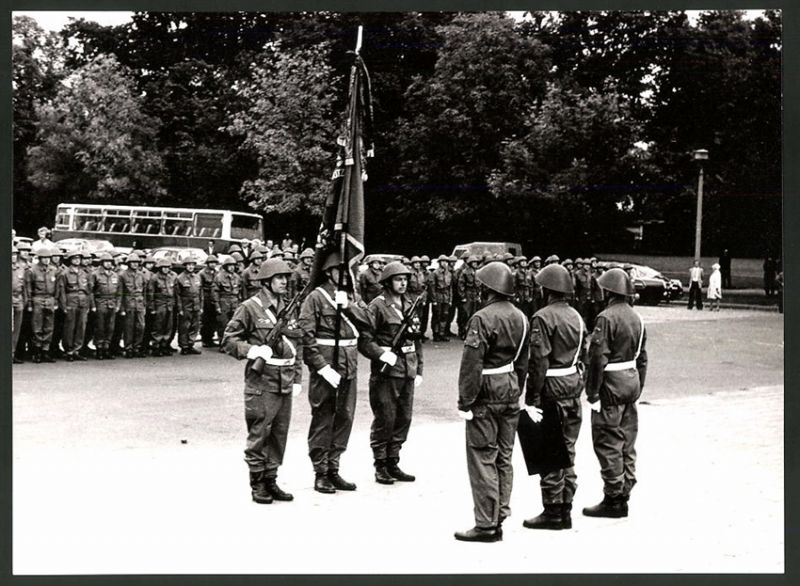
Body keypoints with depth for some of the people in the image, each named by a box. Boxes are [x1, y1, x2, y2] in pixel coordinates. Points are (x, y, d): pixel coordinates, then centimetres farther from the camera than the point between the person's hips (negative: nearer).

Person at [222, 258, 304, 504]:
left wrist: (297, 378, 14)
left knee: (280, 434, 10)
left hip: (285, 382, 6)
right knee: (259, 434, 0)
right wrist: (252, 350, -20)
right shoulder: (250, 307, -6)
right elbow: (229, 340, -4)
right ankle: (257, 484, 11)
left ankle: (271, 481, 21)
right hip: (261, 380, -6)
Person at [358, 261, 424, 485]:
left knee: (404, 419, 9)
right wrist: (383, 354, -23)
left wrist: (419, 370, 16)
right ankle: (380, 467, 10)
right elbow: (364, 339, -12)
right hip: (386, 372, -6)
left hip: (407, 372, 7)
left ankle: (393, 463, 21)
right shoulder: (378, 306, -8)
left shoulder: (410, 305, 13)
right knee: (384, 420, -2)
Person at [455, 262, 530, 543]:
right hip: (510, 393, 8)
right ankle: (499, 519, 20)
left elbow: (471, 363, -19)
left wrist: (465, 401, -14)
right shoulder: (520, 318, 8)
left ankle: (486, 524, 1)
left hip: (486, 394, -8)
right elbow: (523, 361, 14)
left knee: (482, 458, -2)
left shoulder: (483, 318, -17)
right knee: (504, 457, 13)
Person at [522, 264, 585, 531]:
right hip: (573, 388, 8)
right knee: (567, 451, 14)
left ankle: (553, 513, 7)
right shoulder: (576, 316, 10)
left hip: (551, 389, -8)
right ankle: (565, 509, 21)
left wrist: (532, 399, -16)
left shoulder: (543, 317, -14)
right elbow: (583, 356, 12)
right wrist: (579, 386, 18)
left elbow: (538, 361, -18)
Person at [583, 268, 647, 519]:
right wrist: (638, 388, 20)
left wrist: (592, 393, -14)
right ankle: (623, 496, 20)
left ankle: (613, 500, 2)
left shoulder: (606, 317, -16)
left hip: (611, 385, -8)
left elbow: (598, 359, -19)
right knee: (627, 443, 13)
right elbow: (642, 357, 14)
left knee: (607, 444, -2)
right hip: (632, 381, 8)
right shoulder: (636, 318, 9)